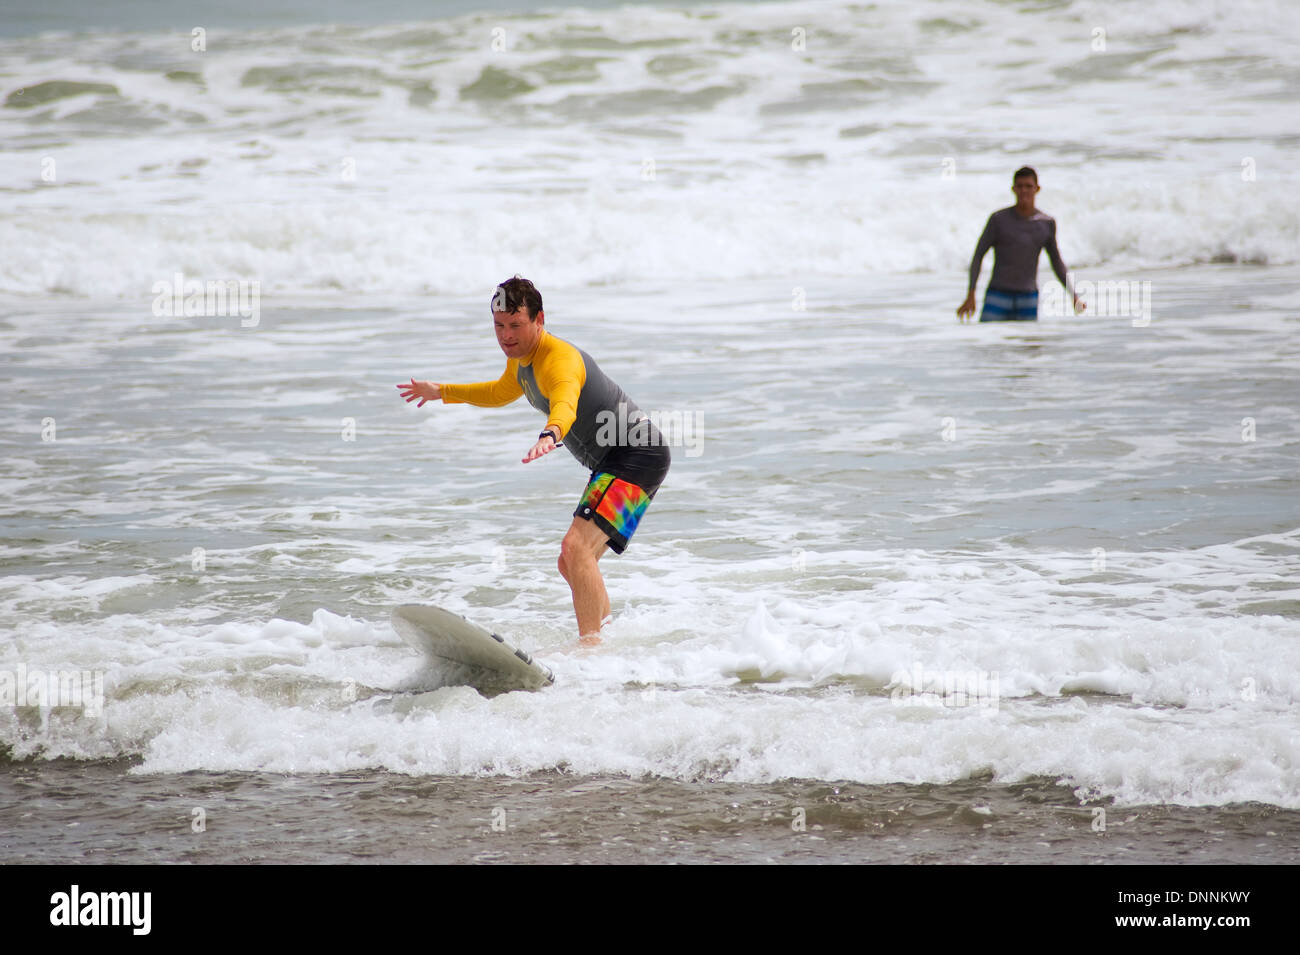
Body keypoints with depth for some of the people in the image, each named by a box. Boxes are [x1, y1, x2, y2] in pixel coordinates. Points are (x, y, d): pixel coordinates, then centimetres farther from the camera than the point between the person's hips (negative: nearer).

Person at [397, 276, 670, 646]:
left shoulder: (559, 359, -25)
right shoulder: (520, 358, 7)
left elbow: (565, 403, -50)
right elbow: (503, 392, 32)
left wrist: (550, 435, -71)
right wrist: (441, 392, 38)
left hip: (638, 457, -11)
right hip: (611, 463, 11)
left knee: (576, 547, -27)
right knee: (572, 564, 18)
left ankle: (590, 645, -29)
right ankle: (605, 627, 35)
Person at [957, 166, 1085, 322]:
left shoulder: (1047, 223, 2)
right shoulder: (998, 219, -6)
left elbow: (1056, 262, 12)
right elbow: (978, 256, -2)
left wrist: (1074, 296, 2)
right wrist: (970, 296, -11)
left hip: (1028, 302, 2)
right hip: (996, 298, -2)